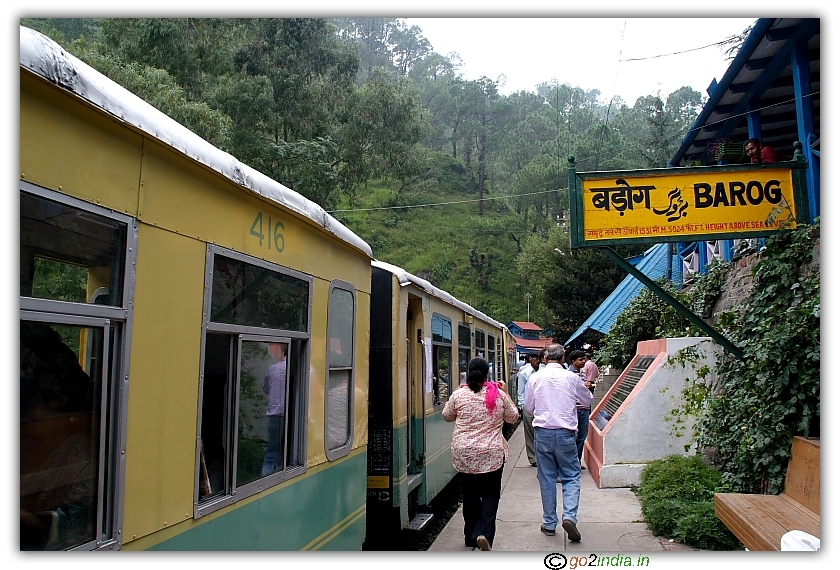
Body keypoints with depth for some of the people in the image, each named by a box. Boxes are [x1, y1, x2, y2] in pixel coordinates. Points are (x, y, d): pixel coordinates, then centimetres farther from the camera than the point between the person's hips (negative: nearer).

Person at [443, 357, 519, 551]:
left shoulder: (459, 395, -5)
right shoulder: (498, 395, -5)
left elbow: (447, 416, 12)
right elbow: (513, 417, 10)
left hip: (464, 455, 1)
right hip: (492, 454, -1)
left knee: (470, 495, 15)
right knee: (490, 494, 8)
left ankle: (471, 536, 23)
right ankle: (484, 533, -10)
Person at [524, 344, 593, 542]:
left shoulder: (535, 377, -1)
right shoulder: (571, 377, -5)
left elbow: (528, 406, 9)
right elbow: (588, 400, 11)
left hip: (542, 432, 2)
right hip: (565, 433, -2)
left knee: (546, 477, 10)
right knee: (571, 476, 7)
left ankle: (549, 523, 15)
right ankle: (569, 516, -11)